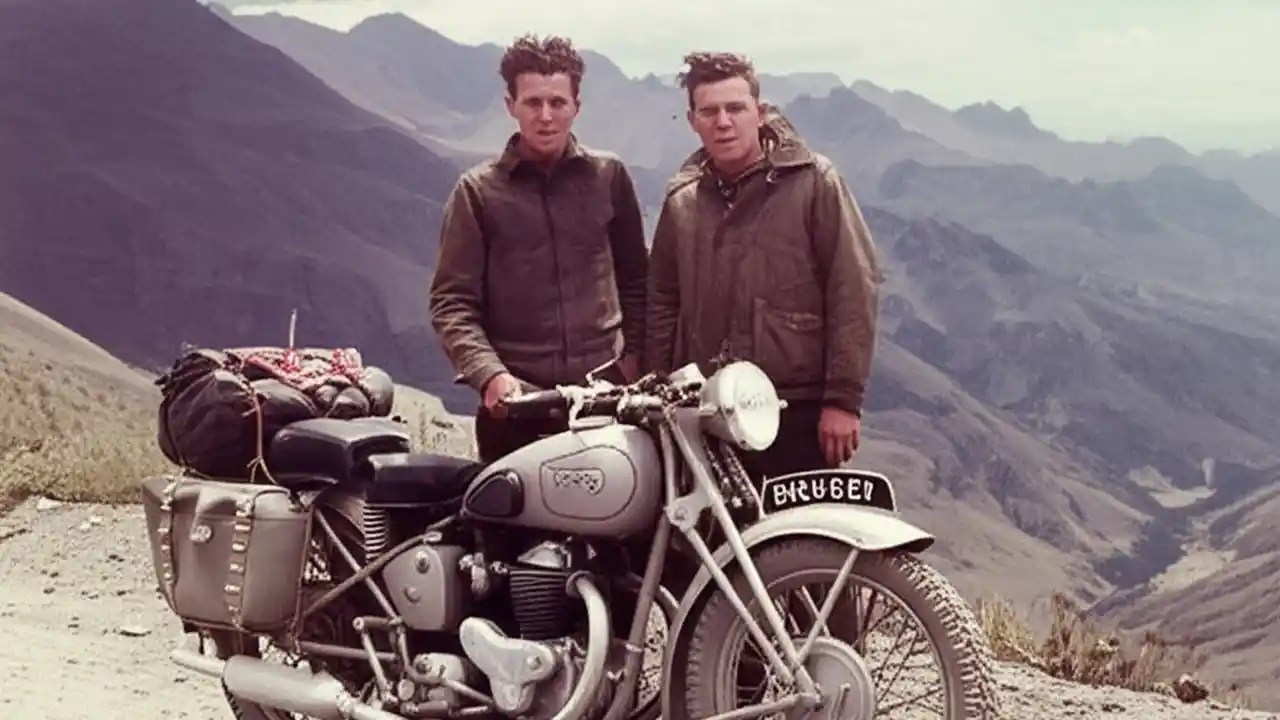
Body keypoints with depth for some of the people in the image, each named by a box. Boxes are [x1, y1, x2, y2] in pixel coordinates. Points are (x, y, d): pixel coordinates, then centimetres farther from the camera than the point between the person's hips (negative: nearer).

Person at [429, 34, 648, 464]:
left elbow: (635, 278, 17)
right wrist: (489, 374, -17)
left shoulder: (608, 176, 9)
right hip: (517, 400, -1)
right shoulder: (478, 190, 3)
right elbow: (452, 301, -2)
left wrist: (634, 357, 7)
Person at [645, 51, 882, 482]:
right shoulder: (682, 200, 12)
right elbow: (663, 301, 17)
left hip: (798, 412, -4)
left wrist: (844, 398, -10)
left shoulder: (813, 183, -2)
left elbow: (854, 290, -6)